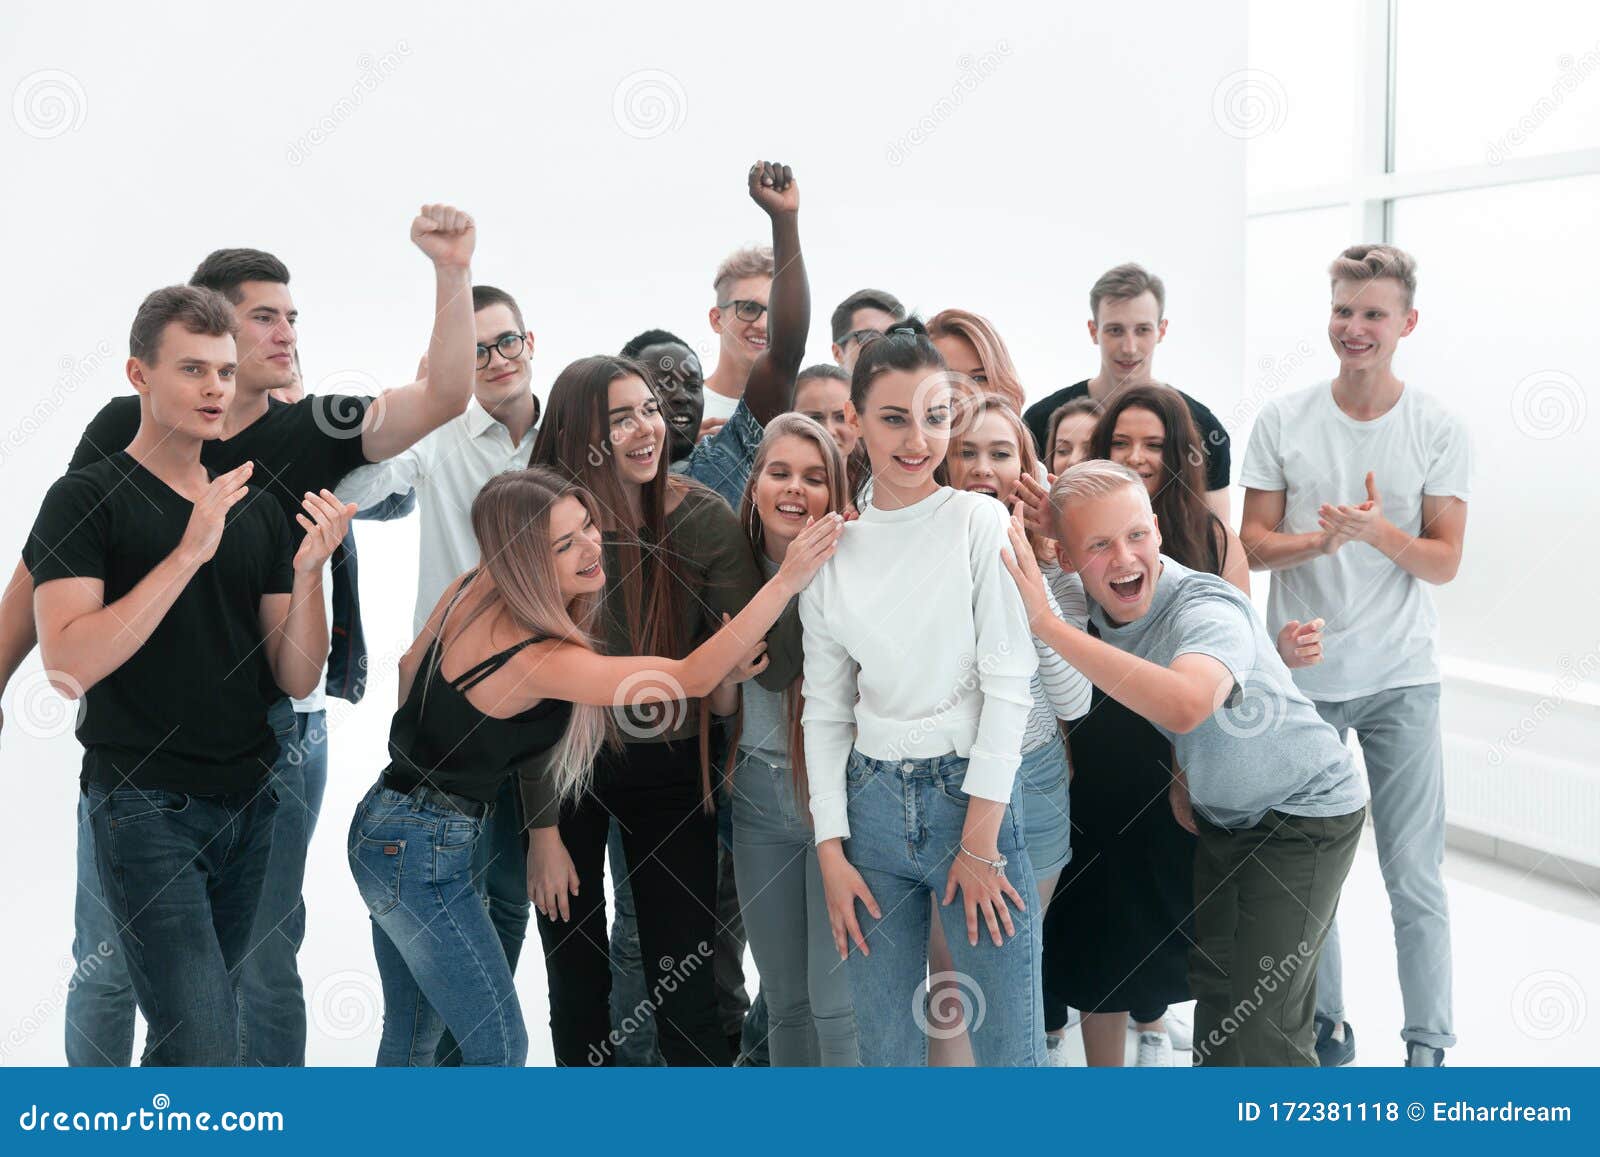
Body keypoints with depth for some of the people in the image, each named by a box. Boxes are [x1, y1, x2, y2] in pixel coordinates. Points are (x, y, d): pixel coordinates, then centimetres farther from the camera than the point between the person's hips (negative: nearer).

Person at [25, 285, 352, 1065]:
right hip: (147, 805, -5)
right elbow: (69, 665, -18)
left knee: (185, 1033, 13)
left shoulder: (257, 510, 9)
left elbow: (297, 678, 5)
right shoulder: (87, 499, -5)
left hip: (247, 804, 5)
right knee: (206, 1052, -12)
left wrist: (308, 572, -13)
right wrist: (189, 552, -21)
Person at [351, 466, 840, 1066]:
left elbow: (412, 667, 11)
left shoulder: (475, 589, -5)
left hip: (384, 821, 9)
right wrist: (787, 580, -35)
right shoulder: (540, 660, -28)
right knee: (500, 1046, 4)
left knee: (412, 1035, 22)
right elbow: (692, 676, -31)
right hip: (424, 851, -9)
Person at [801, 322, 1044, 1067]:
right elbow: (824, 708, 8)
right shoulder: (832, 550, 6)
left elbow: (1009, 683, -8)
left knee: (1007, 1046, -1)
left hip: (970, 794, -3)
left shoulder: (980, 522, -3)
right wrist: (830, 851, 2)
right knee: (884, 1045, 10)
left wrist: (979, 840, -10)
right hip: (873, 803, 3)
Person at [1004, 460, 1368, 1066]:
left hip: (1303, 815, -8)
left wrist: (1047, 623, -53)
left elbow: (1184, 704, -55)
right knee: (1213, 982, 19)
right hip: (1220, 813, 8)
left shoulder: (1206, 609, -32)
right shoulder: (1098, 609, -9)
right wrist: (1179, 769, -1)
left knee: (1257, 1027, -11)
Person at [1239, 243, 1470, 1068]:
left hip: (1399, 681, -1)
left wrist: (1377, 531, -21)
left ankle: (1428, 1046, 14)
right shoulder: (1282, 421, 0)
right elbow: (1253, 544, 1)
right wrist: (1318, 542, -19)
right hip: (1298, 674, 1)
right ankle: (1324, 1023, 28)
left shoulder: (1438, 431, -1)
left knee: (1414, 876, 0)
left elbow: (1444, 562, -3)